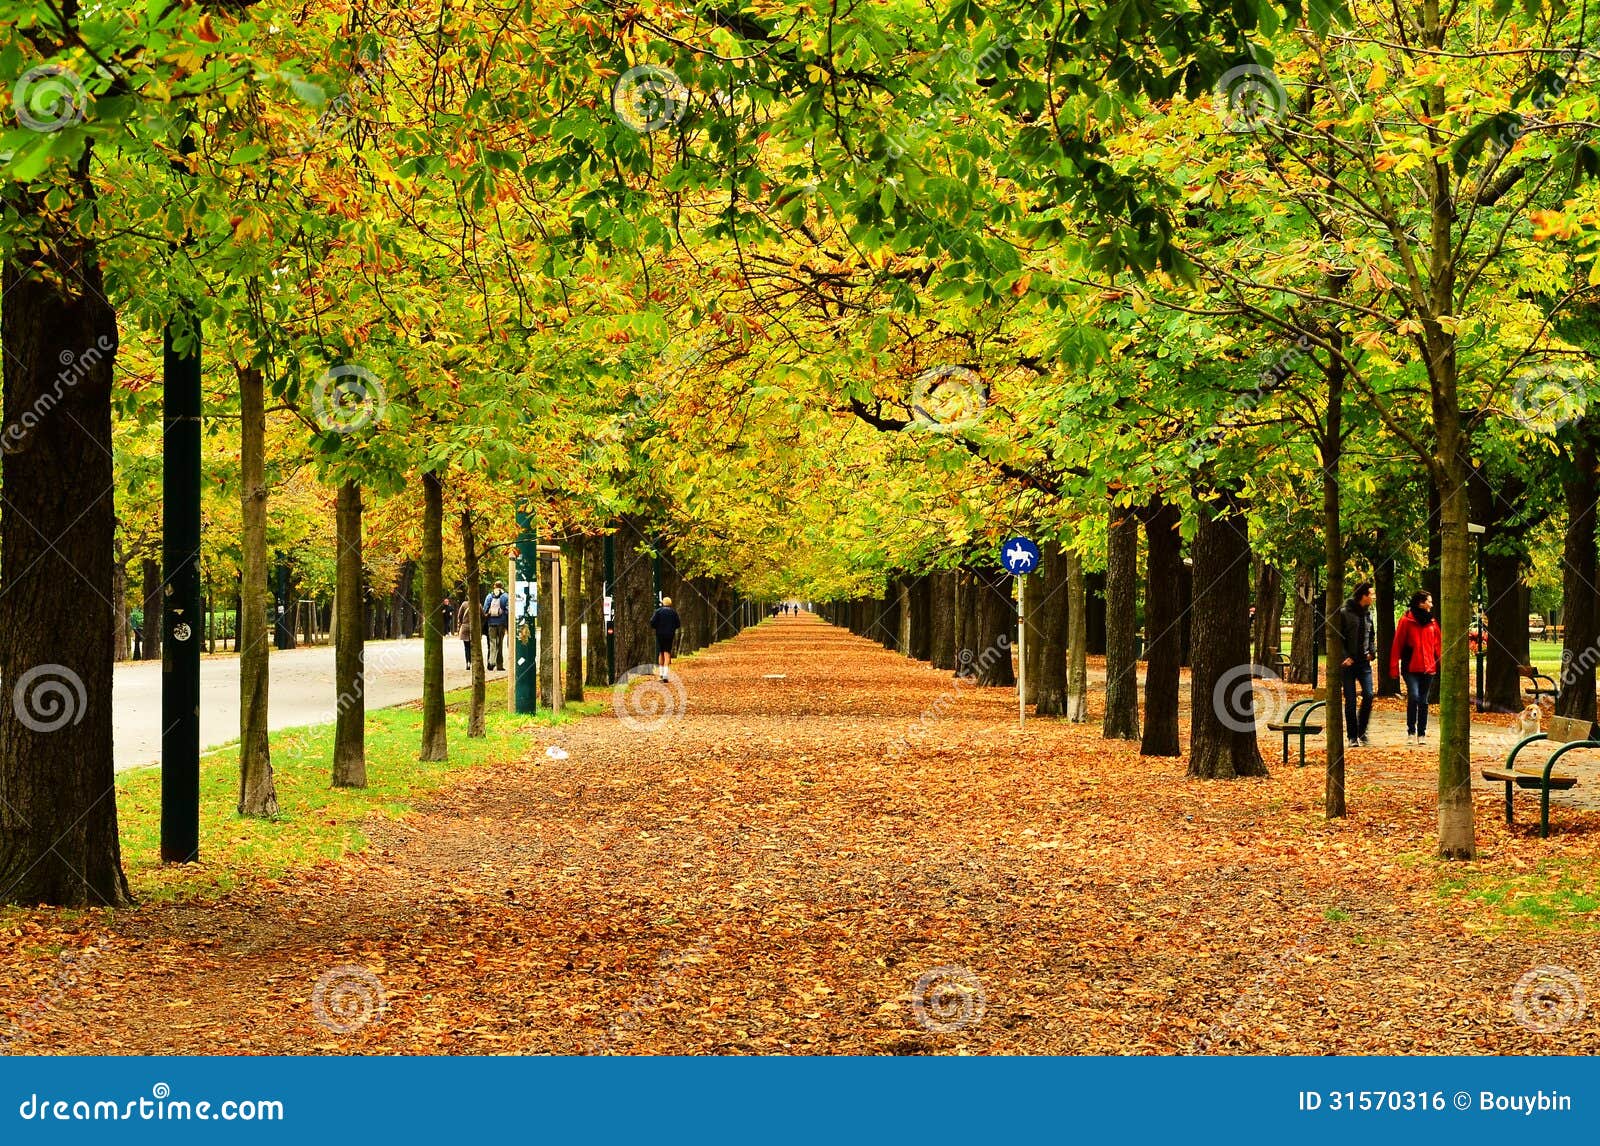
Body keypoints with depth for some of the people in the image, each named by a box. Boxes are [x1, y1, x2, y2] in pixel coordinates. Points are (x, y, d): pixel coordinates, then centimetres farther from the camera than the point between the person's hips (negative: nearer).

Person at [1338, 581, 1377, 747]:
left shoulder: (1368, 613, 10)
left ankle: (1361, 731, 10)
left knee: (1368, 695, -7)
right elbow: (1337, 637, -7)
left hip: (1364, 662, 4)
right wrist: (1344, 657, -15)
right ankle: (1352, 736, 8)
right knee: (1350, 700, -1)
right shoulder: (1344, 612, -8)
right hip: (1349, 663, -4)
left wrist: (1372, 652, 5)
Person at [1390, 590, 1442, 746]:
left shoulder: (1432, 623, 9)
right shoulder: (1406, 620, -3)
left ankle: (1422, 734, 17)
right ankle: (1411, 732, -6)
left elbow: (1438, 646, 12)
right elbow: (1397, 645, -3)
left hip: (1428, 668, 4)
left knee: (1423, 701, 8)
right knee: (1413, 696, -17)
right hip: (1410, 668, -4)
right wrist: (1394, 667, -7)